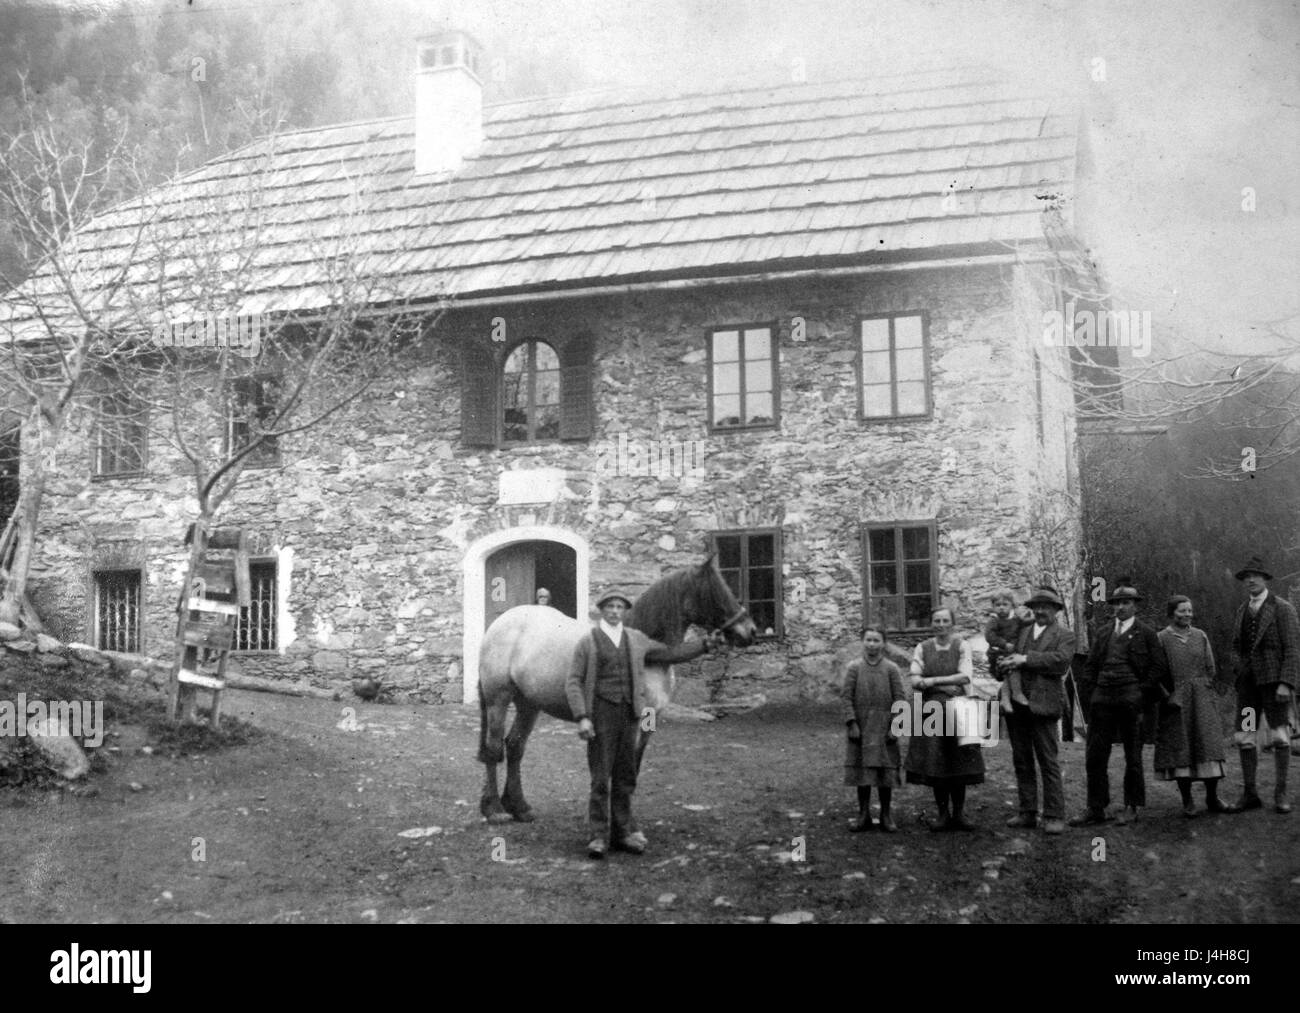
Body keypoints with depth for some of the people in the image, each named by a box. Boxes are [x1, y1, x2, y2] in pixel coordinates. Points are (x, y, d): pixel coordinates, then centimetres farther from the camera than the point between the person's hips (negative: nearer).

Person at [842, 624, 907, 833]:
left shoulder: (891, 669, 0)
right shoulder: (854, 667, 1)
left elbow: (900, 698, -1)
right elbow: (846, 697, -1)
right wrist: (851, 724, -8)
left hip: (884, 730, 0)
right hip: (860, 729, 0)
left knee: (886, 772, 3)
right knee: (861, 770, 4)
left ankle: (886, 815, 14)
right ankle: (863, 814, 14)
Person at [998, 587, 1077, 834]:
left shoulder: (1064, 634, 3)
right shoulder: (1022, 631, 19)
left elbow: (1061, 659, -14)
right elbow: (1006, 659, 19)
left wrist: (1025, 659, -15)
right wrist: (1007, 662, -5)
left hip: (1042, 704, -6)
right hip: (1015, 703, 6)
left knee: (1048, 762, -4)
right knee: (1021, 761, 10)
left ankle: (1054, 816, 0)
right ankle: (1027, 813, 17)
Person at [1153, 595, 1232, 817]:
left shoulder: (1200, 636, 10)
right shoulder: (1161, 638, -1)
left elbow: (1210, 669, 12)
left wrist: (1206, 695, 5)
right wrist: (1169, 697, -8)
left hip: (1201, 699, 3)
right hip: (1174, 701, -3)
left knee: (1209, 745, -3)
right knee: (1179, 748, -1)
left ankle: (1212, 798, 2)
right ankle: (1187, 801, 5)